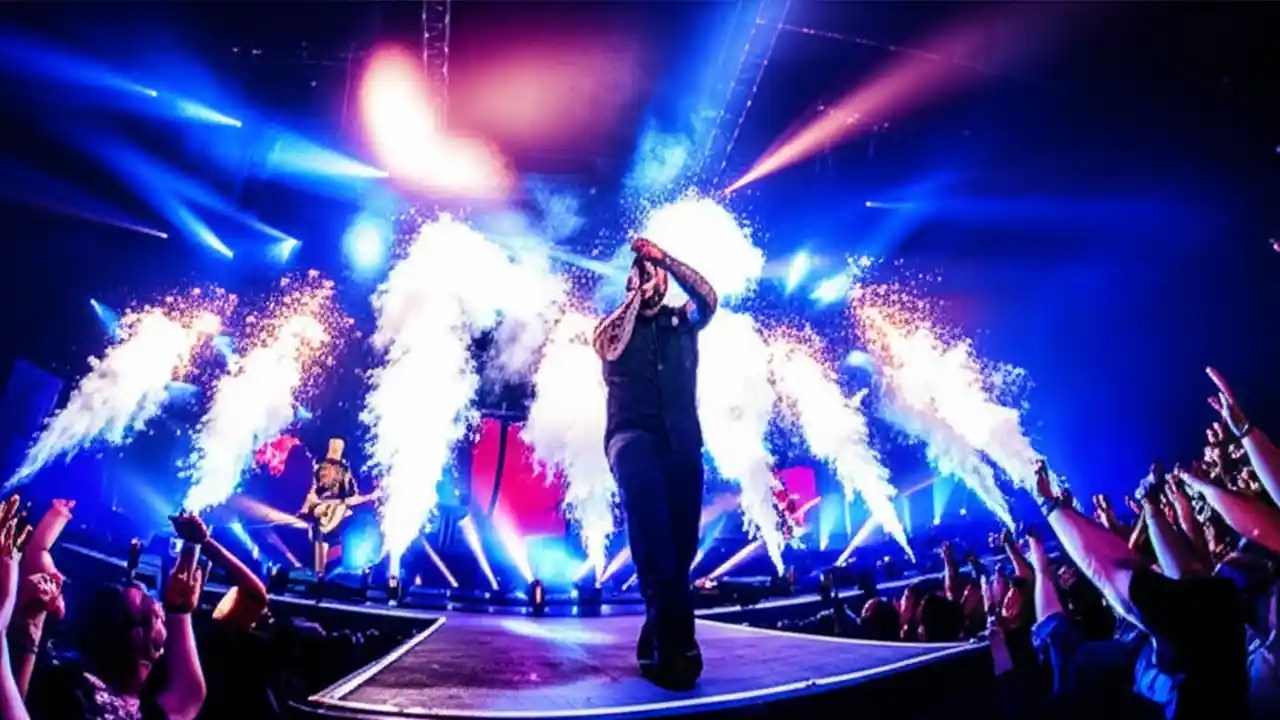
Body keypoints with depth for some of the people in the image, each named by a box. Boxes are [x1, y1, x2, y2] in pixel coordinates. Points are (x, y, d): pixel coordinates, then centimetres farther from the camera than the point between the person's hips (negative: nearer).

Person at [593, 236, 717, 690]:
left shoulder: (682, 322, 19)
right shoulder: (617, 324, 16)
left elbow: (708, 297, -2)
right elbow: (608, 348, -8)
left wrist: (663, 258, -4)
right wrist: (636, 296, 1)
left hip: (682, 442, 4)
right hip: (632, 435, -3)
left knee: (681, 541, -2)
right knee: (643, 484, -37)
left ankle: (658, 640, 17)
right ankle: (674, 635, -43)